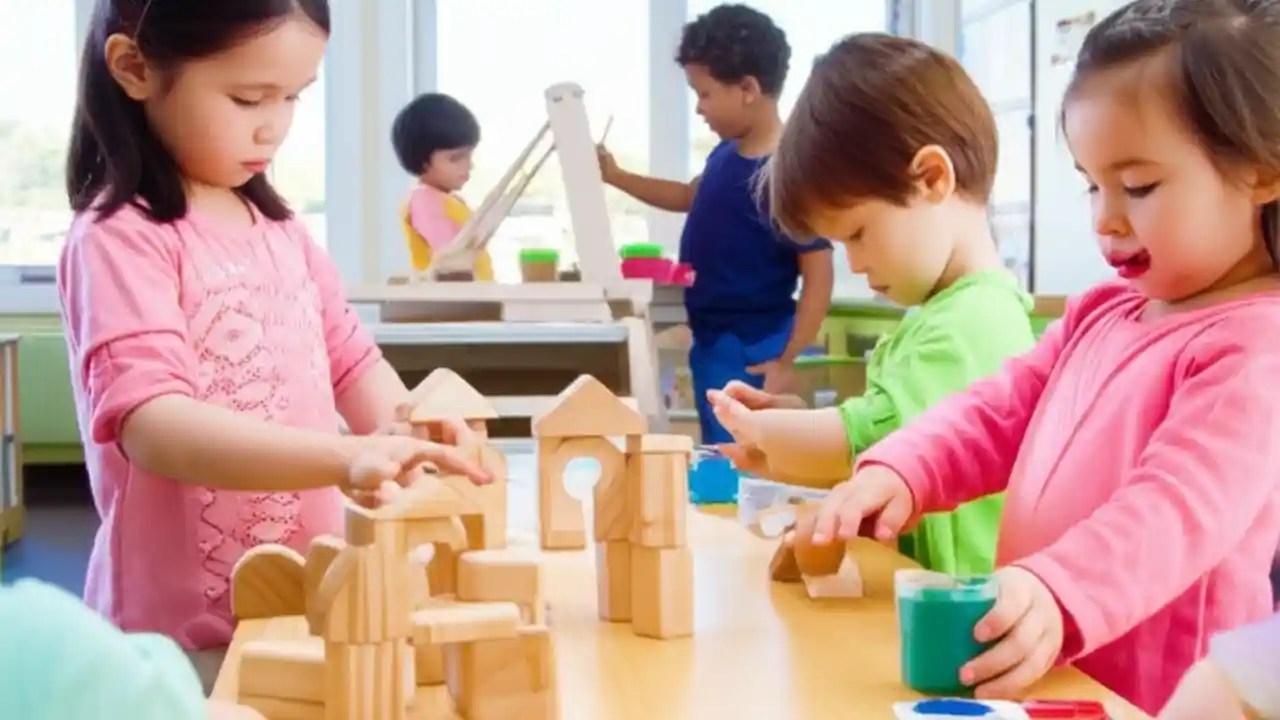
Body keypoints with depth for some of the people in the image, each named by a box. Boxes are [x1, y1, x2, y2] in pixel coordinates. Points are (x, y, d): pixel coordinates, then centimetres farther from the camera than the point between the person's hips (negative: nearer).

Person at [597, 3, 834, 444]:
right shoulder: (728, 154, 4)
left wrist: (786, 362, -24)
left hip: (750, 353, -9)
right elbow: (692, 197, 26)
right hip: (712, 341, 9)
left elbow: (818, 276, -21)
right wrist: (615, 177, 20)